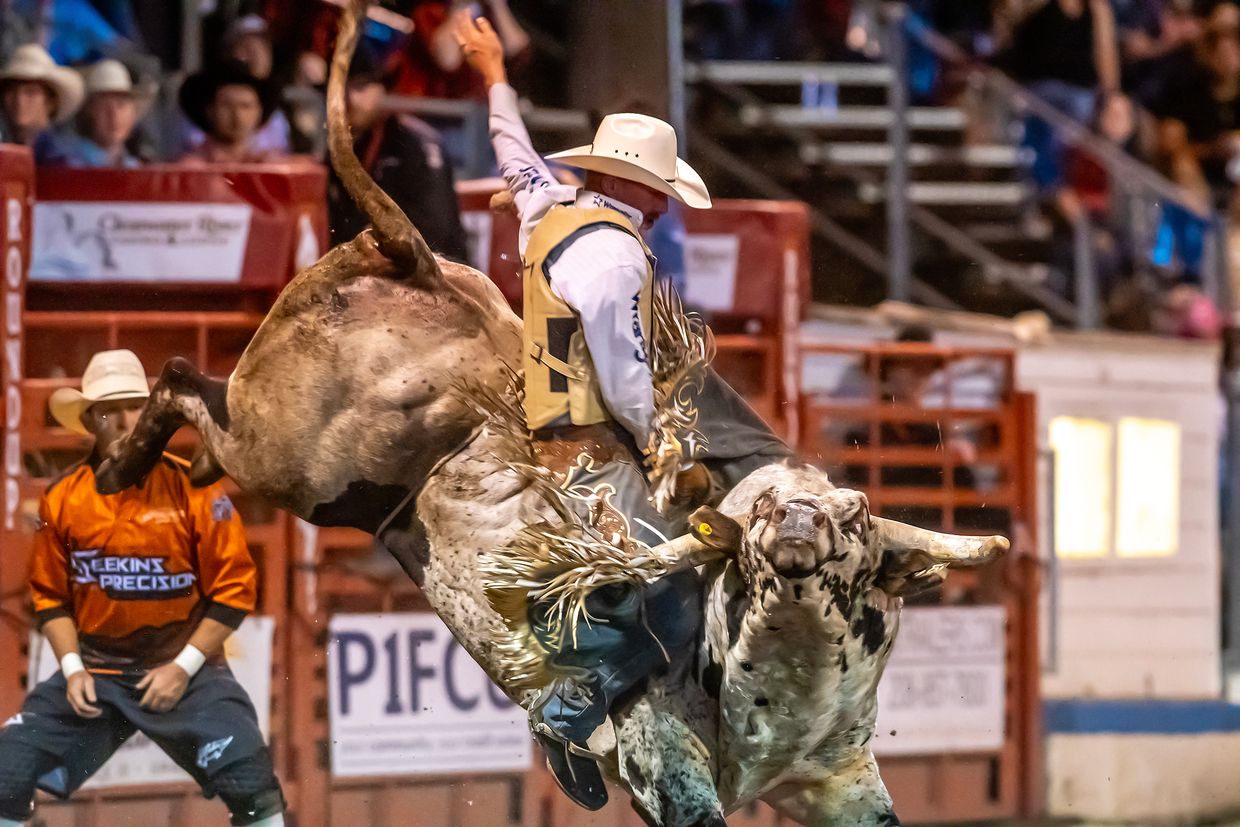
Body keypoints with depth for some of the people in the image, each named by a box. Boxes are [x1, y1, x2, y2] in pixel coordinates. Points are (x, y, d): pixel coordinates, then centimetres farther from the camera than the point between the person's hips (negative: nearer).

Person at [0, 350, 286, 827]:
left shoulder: (194, 488, -10)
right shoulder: (62, 500, -1)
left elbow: (234, 590, -7)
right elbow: (51, 596, 10)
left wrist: (183, 667, -12)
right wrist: (72, 668, -4)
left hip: (185, 670, -3)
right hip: (93, 673, 3)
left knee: (249, 780, -20)